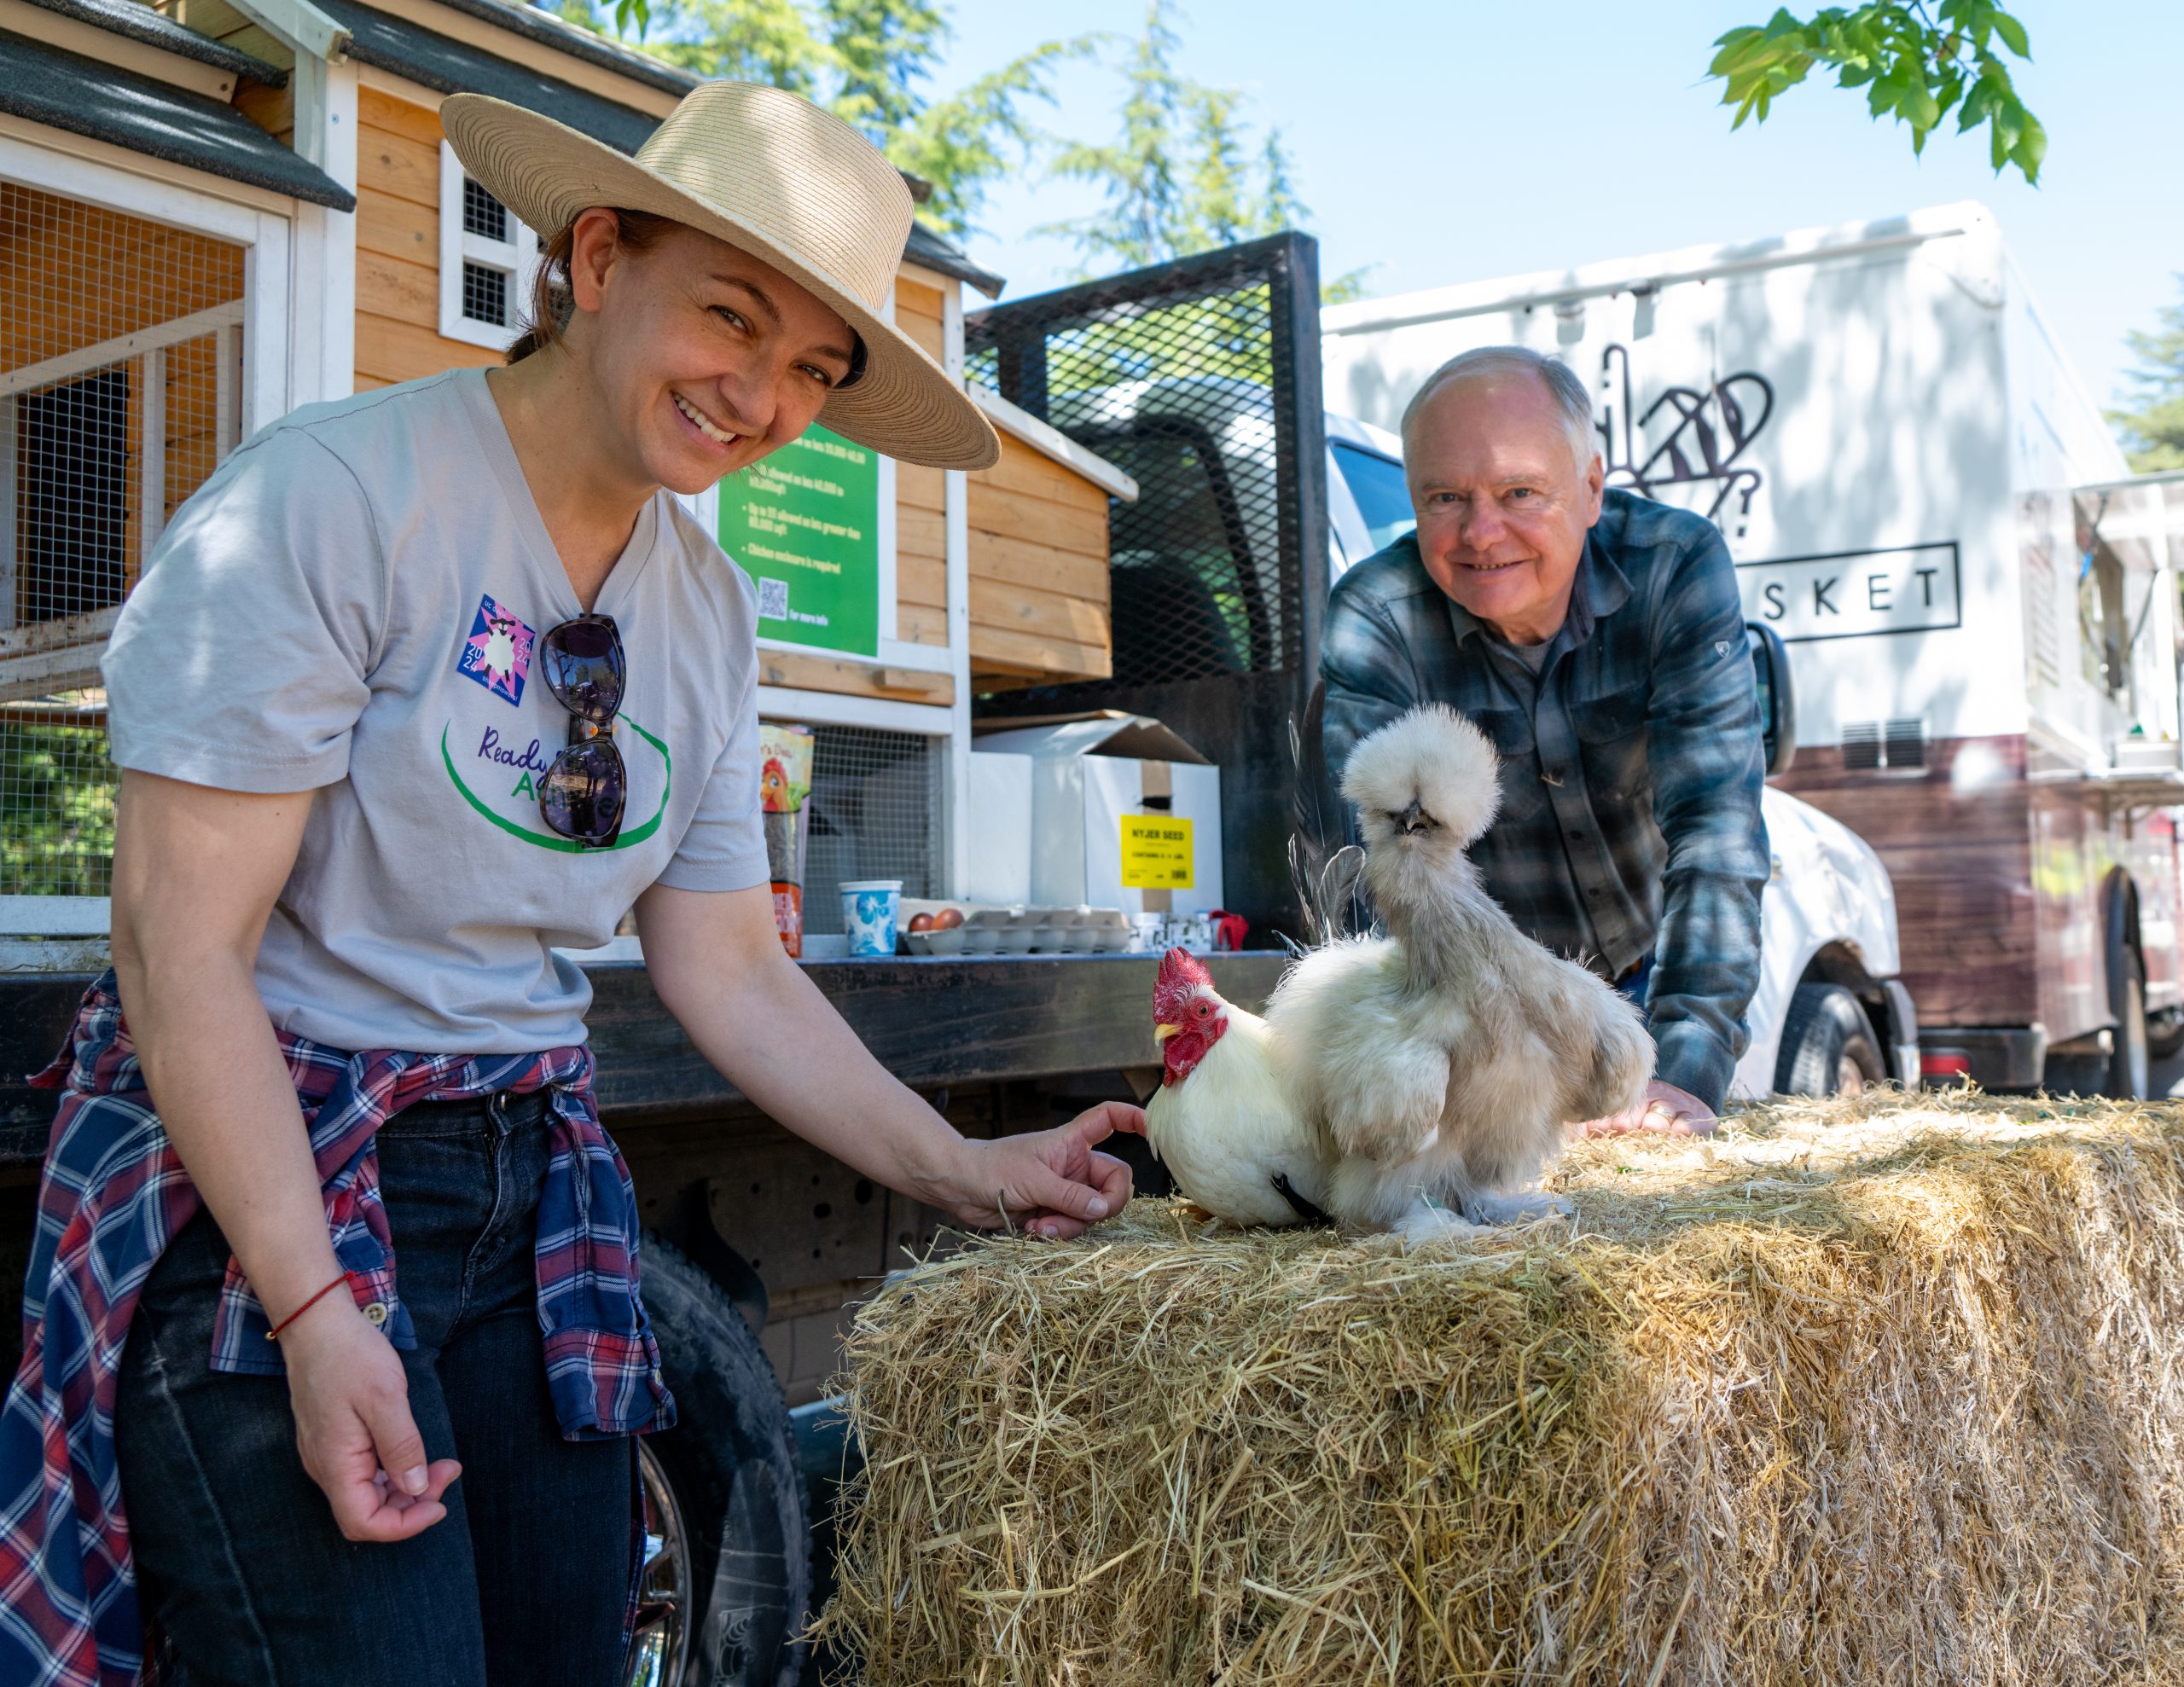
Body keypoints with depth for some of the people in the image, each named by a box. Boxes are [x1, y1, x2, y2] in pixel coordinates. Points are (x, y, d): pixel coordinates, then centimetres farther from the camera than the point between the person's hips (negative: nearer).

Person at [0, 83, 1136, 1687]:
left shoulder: (709, 608, 6)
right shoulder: (333, 494, -15)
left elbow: (729, 974, 8)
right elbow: (183, 946, -17)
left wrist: (962, 1173, 0)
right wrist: (317, 1317, -22)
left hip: (531, 1202, 7)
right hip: (258, 1187, -6)